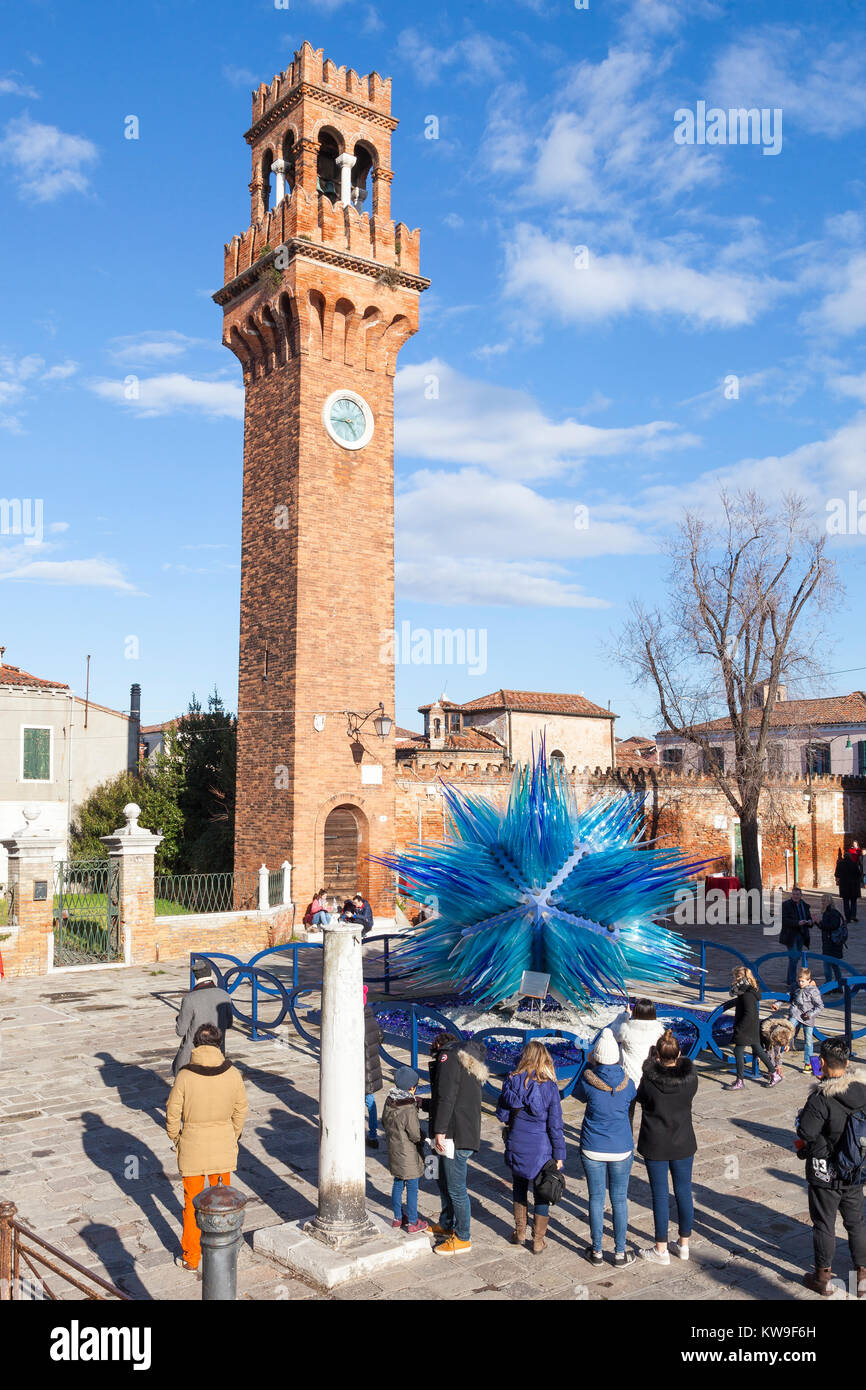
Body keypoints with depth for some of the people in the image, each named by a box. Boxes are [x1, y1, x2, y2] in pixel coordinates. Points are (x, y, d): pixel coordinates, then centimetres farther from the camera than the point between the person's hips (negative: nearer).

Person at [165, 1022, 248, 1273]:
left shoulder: (185, 1076, -19)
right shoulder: (233, 1074, -13)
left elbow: (173, 1114, -11)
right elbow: (240, 1110, 0)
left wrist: (176, 1140, 8)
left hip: (192, 1148, -2)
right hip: (223, 1148, 2)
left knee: (192, 1202, 15)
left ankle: (191, 1257, 27)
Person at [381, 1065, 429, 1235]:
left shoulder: (389, 1101, -5)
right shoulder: (409, 1109, -27)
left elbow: (384, 1122, 9)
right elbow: (416, 1135, -20)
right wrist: (423, 1136, -1)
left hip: (393, 1150, 7)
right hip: (409, 1155, -7)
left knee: (398, 1184, 20)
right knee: (412, 1188, 7)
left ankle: (398, 1218, 32)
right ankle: (412, 1223, 17)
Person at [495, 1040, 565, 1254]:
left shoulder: (512, 1081, -8)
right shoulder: (549, 1086, -14)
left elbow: (502, 1115, -1)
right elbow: (555, 1124, -11)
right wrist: (559, 1155, -3)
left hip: (516, 1145, 2)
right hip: (541, 1148, -2)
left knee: (519, 1186, 22)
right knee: (541, 1193, 13)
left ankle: (520, 1232, 33)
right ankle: (538, 1240, 21)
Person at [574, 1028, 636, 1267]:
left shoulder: (589, 1082, -17)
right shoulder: (626, 1083, -12)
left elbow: (578, 1094, 6)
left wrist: (589, 1065, 12)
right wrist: (618, 1067, 19)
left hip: (593, 1150, -1)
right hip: (621, 1150, 1)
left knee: (596, 1198, 11)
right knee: (619, 1200, 12)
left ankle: (596, 1252, 21)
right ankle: (620, 1253, 20)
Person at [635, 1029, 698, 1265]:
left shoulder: (648, 1079, -20)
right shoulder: (690, 1077, -13)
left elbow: (640, 1098, -2)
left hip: (655, 1146, -2)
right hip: (683, 1143, 3)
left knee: (660, 1195, 8)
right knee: (684, 1192, 16)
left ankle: (661, 1250, 18)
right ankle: (683, 1244, 29)